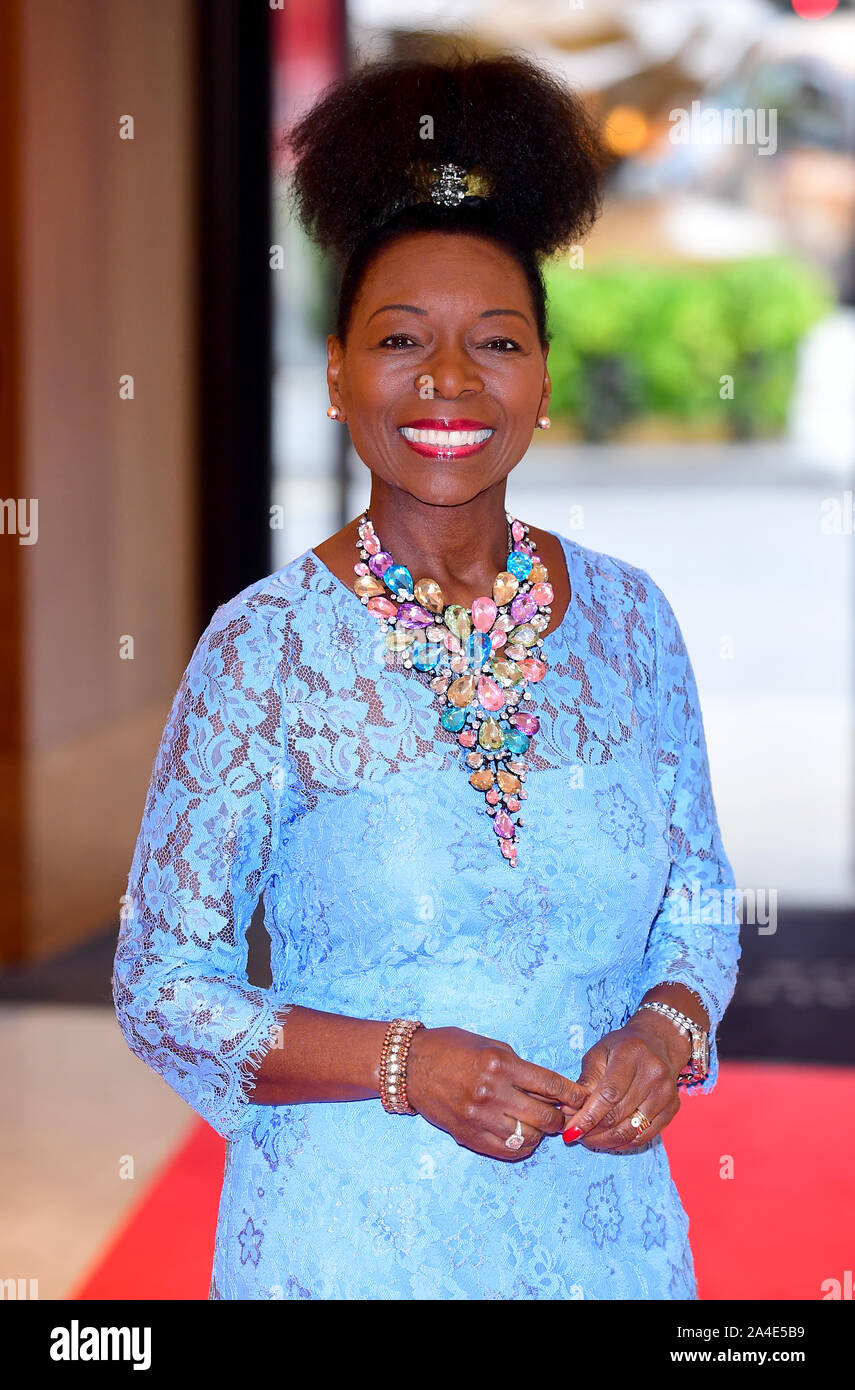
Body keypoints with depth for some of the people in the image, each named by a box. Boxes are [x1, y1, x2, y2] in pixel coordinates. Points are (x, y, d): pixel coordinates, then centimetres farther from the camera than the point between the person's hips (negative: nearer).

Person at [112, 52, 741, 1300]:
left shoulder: (629, 615, -1)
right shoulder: (262, 647, -11)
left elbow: (701, 900, 9)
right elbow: (161, 986, -7)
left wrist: (668, 1027, -10)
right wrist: (403, 1065, -19)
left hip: (605, 1226, 3)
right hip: (350, 1237, -3)